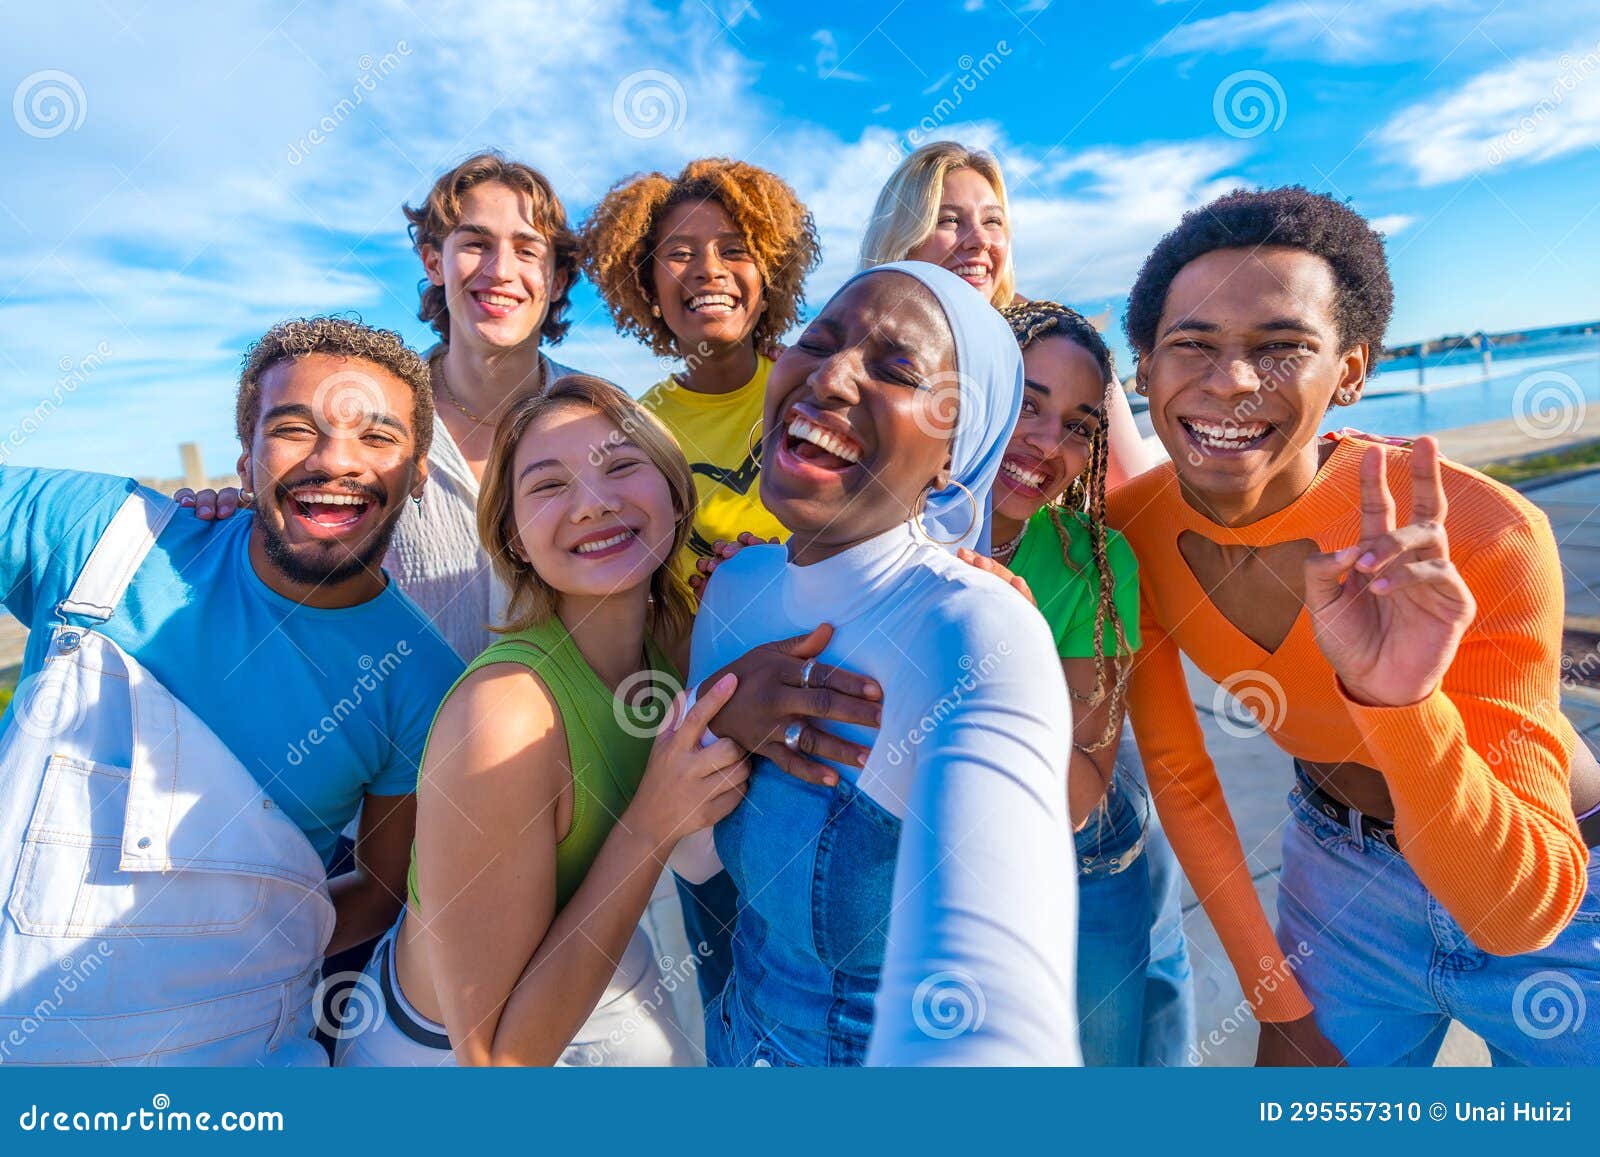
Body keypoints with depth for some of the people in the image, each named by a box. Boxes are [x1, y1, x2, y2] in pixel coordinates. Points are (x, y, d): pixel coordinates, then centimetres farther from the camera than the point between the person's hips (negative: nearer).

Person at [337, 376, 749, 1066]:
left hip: (615, 997, 7)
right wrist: (653, 824, -35)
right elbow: (495, 1054, -27)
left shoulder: (677, 632, -15)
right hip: (442, 1047, -6)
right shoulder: (503, 710, -34)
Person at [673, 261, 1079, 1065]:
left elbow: (988, 1018, -45)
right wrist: (718, 725, -24)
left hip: (880, 1041, -4)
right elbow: (693, 860, -7)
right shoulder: (737, 583, -12)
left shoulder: (978, 637, -31)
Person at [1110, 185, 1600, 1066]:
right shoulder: (1129, 532, -20)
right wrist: (1277, 997, -4)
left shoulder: (1485, 538, -31)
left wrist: (1400, 701, -47)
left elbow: (1519, 911, -30)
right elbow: (1179, 776, -7)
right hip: (1337, 874, 3)